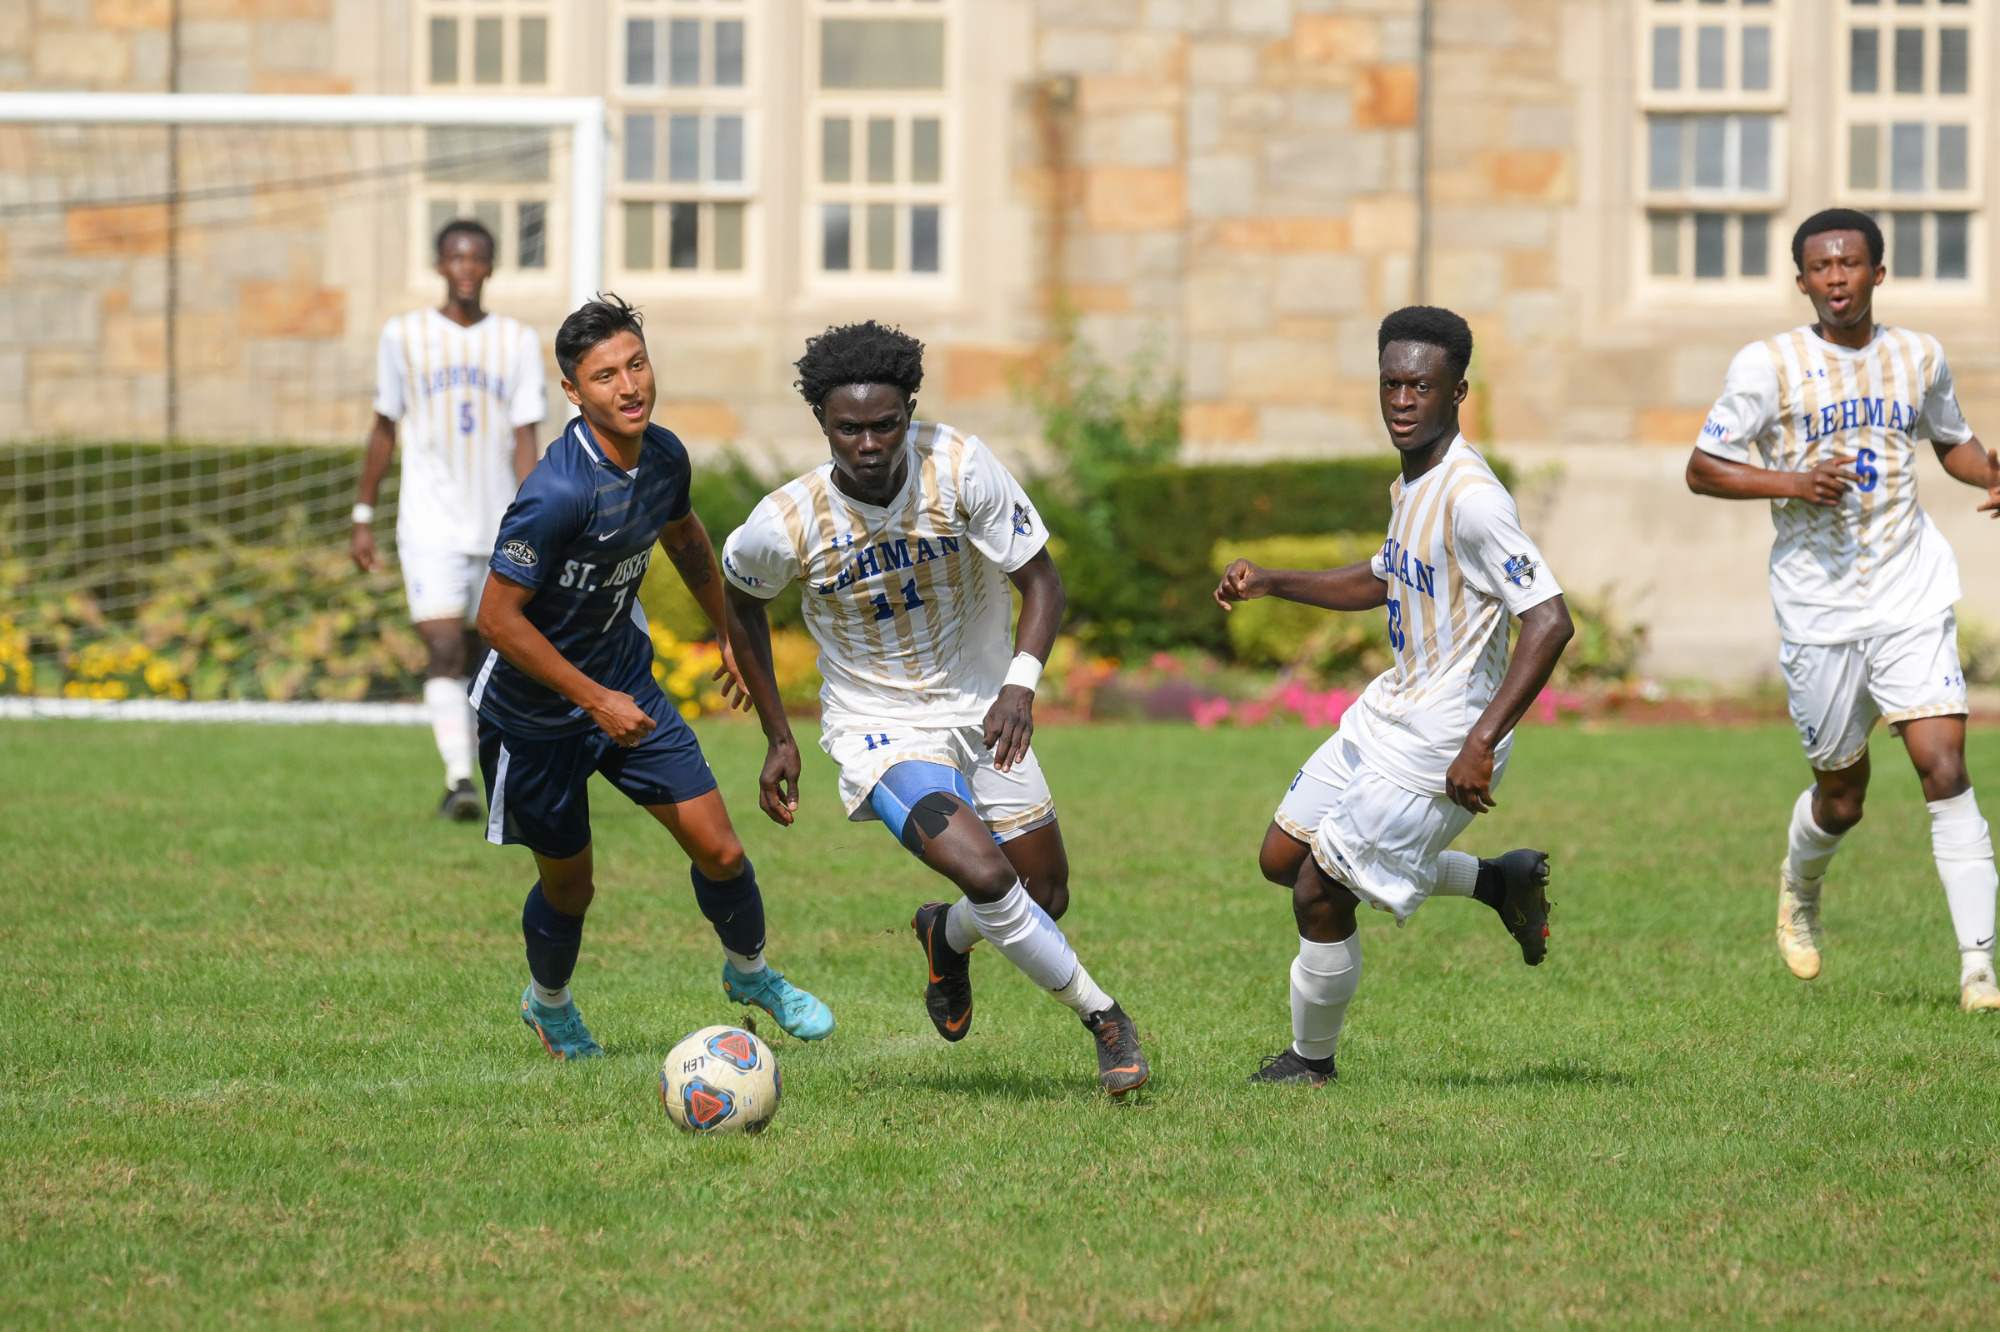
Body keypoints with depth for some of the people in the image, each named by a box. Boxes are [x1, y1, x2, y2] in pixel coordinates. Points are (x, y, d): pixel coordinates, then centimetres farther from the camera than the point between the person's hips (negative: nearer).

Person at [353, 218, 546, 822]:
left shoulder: (518, 341, 2)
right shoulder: (404, 336, 1)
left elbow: (525, 441, -2)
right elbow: (385, 430, 10)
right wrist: (363, 517, 10)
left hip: (498, 530, 2)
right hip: (430, 527, -2)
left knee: (487, 653, 12)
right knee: (445, 649, -16)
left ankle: (479, 770, 30)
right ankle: (458, 780, -22)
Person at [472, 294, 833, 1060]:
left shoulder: (663, 457, -8)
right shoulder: (557, 493, -32)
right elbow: (497, 617, -27)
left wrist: (730, 637, 22)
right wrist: (595, 701, -24)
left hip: (623, 684, 6)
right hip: (538, 715, -6)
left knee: (719, 852, 2)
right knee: (570, 886, 9)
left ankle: (749, 973, 32)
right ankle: (547, 1003, 41)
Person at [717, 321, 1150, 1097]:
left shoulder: (960, 467, -21)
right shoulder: (786, 524, -20)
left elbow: (1040, 582, -13)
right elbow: (740, 598, 3)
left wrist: (1020, 685, -32)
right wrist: (778, 738, 5)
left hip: (983, 710, 3)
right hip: (880, 727, -3)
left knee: (1045, 897, 7)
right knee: (987, 875, -25)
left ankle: (948, 937, 42)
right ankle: (1102, 1018, -5)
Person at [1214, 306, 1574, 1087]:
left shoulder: (1471, 497, -24)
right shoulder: (1412, 485, 7)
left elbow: (1550, 621, -31)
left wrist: (1481, 743, -34)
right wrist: (1270, 583, 16)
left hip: (1438, 745, -10)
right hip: (1388, 712, 10)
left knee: (1320, 894, -4)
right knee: (1282, 859, 17)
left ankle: (1311, 1061, 22)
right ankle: (1497, 882, 24)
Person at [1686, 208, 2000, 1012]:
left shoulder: (1919, 358, 6)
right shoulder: (1769, 365, -5)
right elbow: (1702, 469, -2)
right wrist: (1794, 483, -18)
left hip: (1910, 595, 1)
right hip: (1817, 606, -1)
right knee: (1840, 799, 8)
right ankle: (1799, 889, 44)